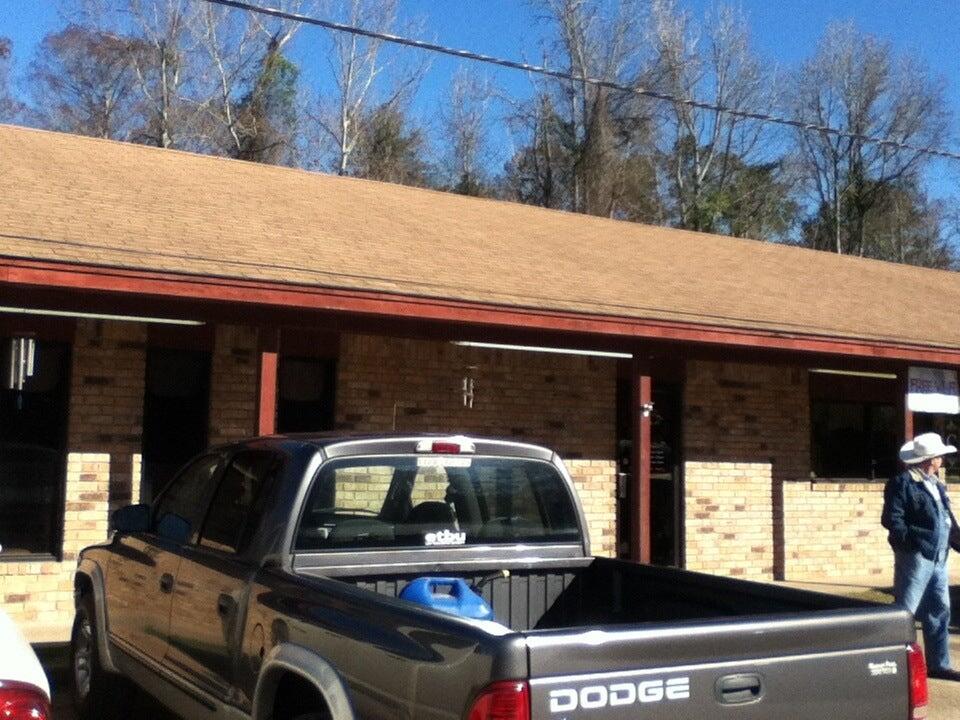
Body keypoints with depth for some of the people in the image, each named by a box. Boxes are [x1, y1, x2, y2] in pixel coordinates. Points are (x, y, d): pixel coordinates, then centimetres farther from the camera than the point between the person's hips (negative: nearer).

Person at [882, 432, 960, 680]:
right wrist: (914, 540, -22)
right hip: (915, 557, -9)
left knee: (940, 611, 14)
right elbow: (891, 520, -15)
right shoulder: (902, 483, -10)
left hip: (938, 558, 9)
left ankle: (938, 664, 24)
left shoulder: (936, 485, 17)